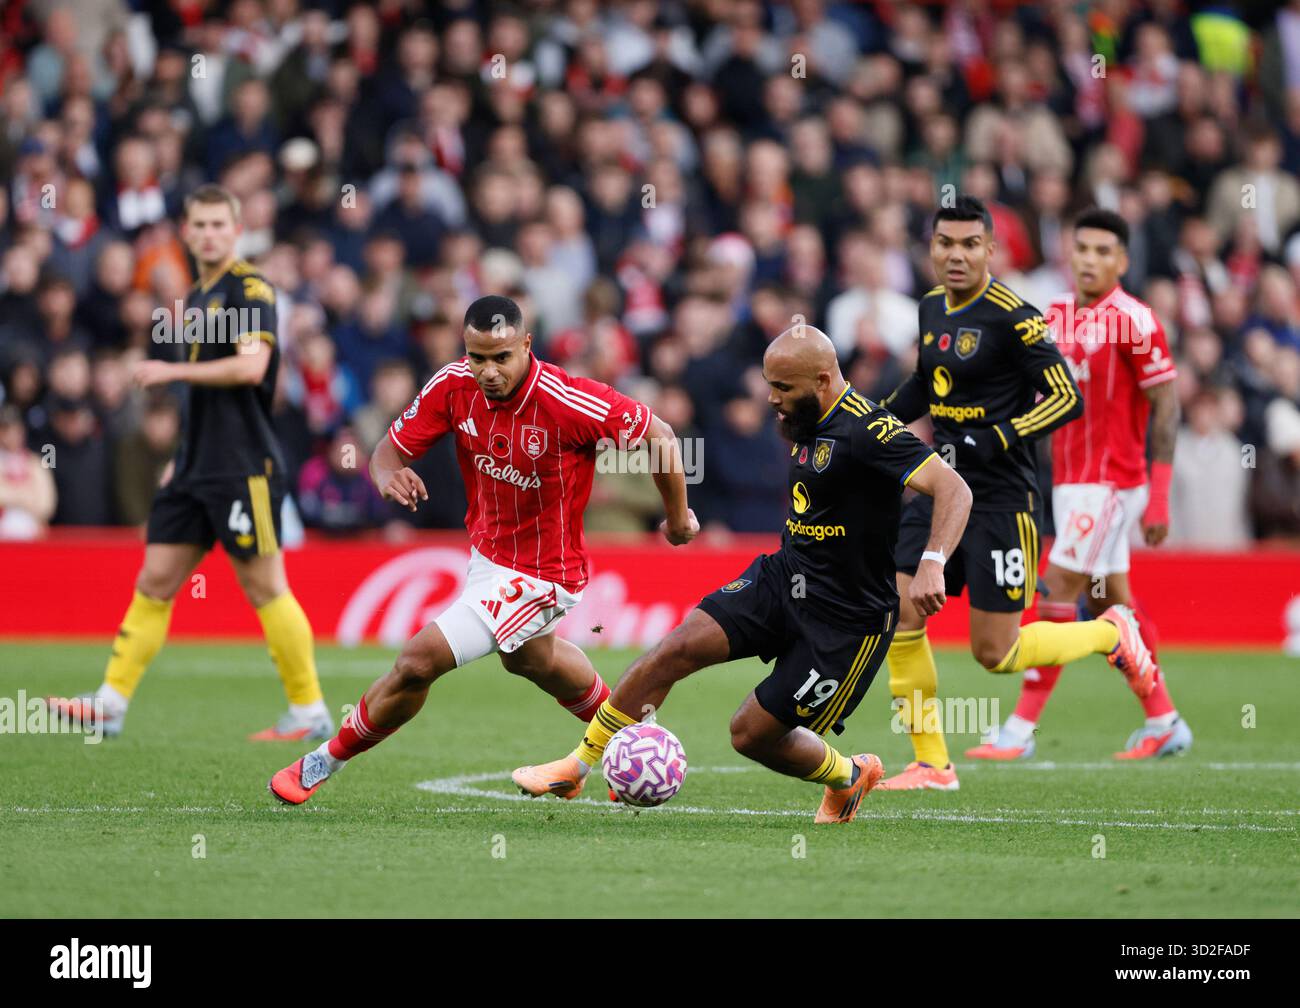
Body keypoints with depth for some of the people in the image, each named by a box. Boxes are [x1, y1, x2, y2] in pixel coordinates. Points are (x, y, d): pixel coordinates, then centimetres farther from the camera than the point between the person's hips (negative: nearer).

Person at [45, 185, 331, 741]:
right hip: (197, 467, 8)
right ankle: (111, 703, 4)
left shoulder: (250, 288, -9)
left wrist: (170, 371, -17)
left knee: (263, 587, -5)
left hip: (243, 466, -8)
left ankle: (309, 711, 3)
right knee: (155, 581, 4)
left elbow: (251, 366, -22)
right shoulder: (195, 297, 17)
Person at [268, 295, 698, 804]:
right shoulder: (453, 385, -16)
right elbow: (389, 449, -8)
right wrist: (389, 475, -33)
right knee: (533, 660, 34)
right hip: (486, 549, 7)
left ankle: (326, 762, 8)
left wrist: (678, 517, -4)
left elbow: (658, 435, -17)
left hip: (540, 574, -7)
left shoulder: (570, 402, -30)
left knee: (419, 662, -14)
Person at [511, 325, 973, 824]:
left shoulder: (867, 431, -23)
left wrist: (931, 564, -45)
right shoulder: (809, 423, 5)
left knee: (753, 733, -3)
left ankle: (849, 776, 27)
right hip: (781, 578, 8)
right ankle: (577, 767, 0)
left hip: (848, 619, -8)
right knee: (674, 650, -9)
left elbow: (954, 490, -30)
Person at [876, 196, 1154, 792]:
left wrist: (995, 441, -26)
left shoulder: (1012, 317, -14)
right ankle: (931, 764, 6)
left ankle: (1110, 634, 22)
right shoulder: (932, 308, 9)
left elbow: (1067, 398, -17)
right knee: (898, 616, -5)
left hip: (1000, 499, -7)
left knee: (995, 653, -4)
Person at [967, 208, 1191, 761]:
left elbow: (1166, 405, -12)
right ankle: (1163, 722, 20)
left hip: (1111, 482, -7)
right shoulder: (1057, 316, 9)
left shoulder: (1133, 320, -13)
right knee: (1112, 603, 11)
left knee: (1058, 594, -10)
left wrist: (1159, 497, -16)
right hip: (1068, 481, 7)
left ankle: (1020, 729, -7)